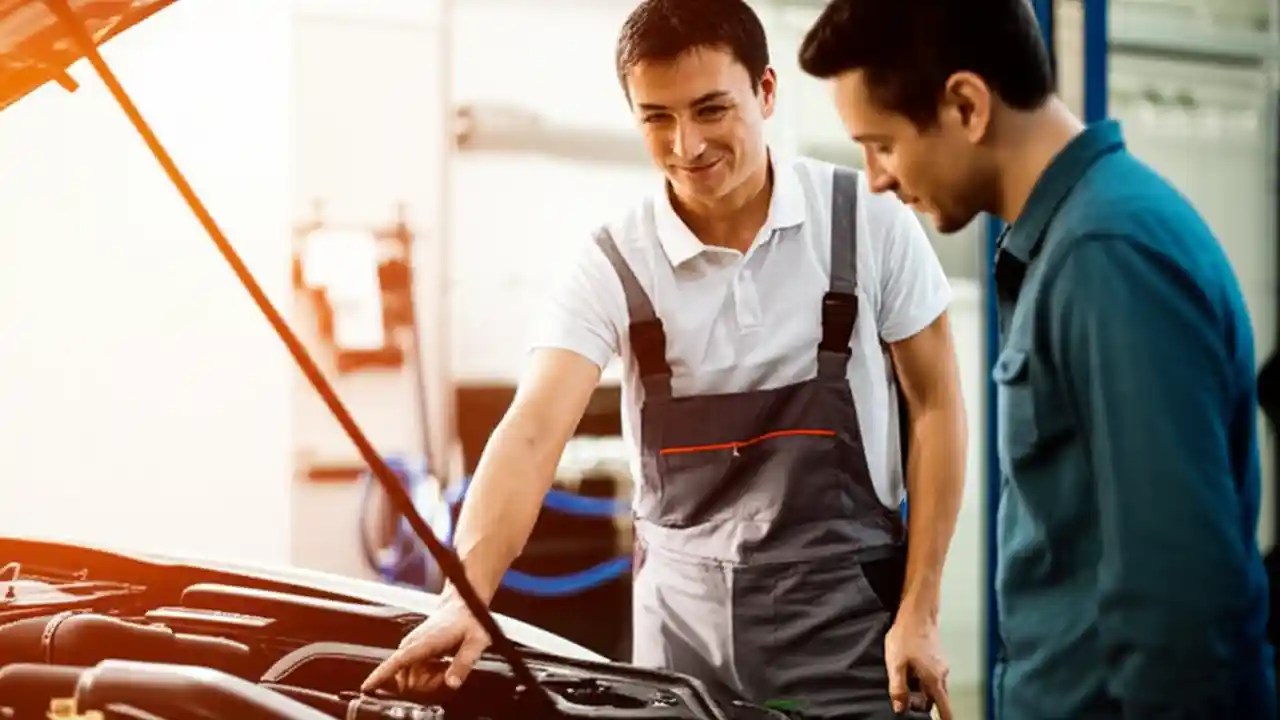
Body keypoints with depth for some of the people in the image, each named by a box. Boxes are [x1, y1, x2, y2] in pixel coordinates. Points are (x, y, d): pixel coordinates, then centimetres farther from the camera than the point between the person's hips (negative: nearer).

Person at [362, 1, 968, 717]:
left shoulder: (868, 221, -8)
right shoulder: (612, 264, -7)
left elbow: (936, 406, -1)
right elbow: (531, 435, -18)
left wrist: (919, 613, -4)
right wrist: (465, 599, -34)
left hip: (846, 613, -1)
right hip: (683, 620, 1)